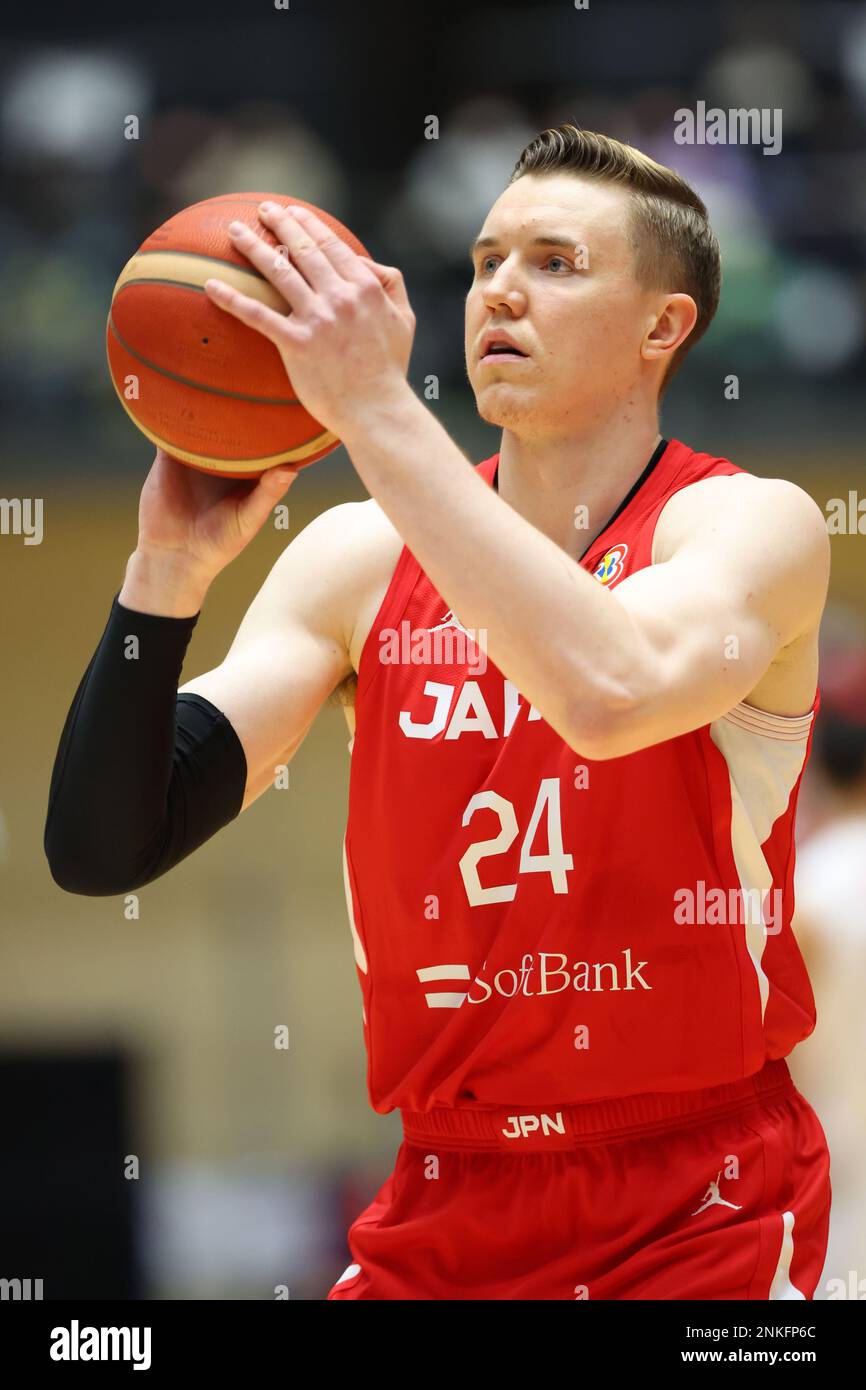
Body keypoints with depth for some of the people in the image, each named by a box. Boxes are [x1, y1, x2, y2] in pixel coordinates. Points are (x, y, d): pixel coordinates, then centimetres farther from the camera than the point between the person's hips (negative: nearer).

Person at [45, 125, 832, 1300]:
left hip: (702, 1219, -4)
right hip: (447, 1209, 4)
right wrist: (171, 572, -19)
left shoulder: (750, 525, -8)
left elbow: (612, 693, -32)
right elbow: (104, 851, -4)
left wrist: (377, 409, -30)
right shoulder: (358, 562, 2)